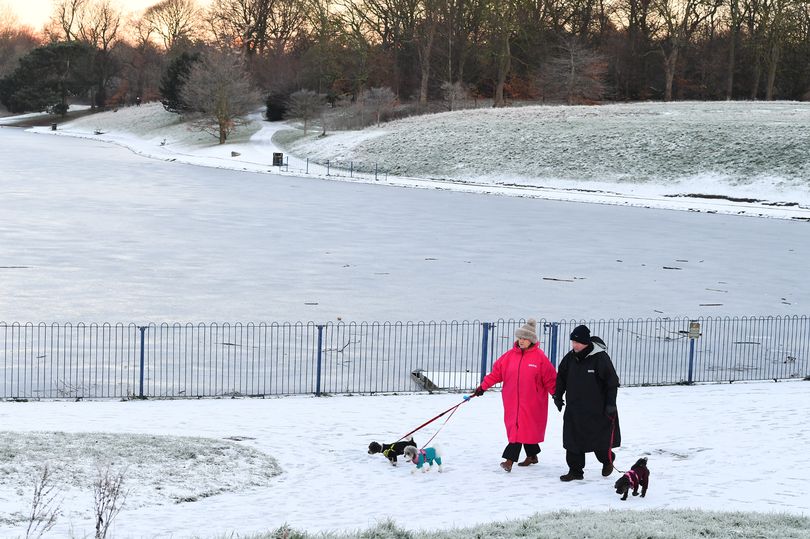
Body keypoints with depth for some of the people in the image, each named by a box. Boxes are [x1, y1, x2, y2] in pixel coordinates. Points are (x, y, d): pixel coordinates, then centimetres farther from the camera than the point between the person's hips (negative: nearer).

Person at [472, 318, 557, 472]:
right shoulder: (510, 355, 6)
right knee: (516, 428, 12)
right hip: (512, 401, 5)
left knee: (521, 429, -10)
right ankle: (532, 455, 29)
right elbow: (496, 372, 10)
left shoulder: (539, 357, -7)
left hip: (531, 402, -5)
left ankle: (510, 459, -14)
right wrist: (483, 386, 7)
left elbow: (550, 379, -3)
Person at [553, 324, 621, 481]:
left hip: (597, 410, -5)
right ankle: (575, 470, 12)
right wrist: (557, 396, 14)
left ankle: (607, 460, 35)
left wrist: (610, 404, -12)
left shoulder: (600, 358, -15)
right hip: (574, 409, 5)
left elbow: (612, 382, -11)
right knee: (573, 440, 2)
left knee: (601, 439, 7)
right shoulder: (570, 358, 1)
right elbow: (561, 378, 16)